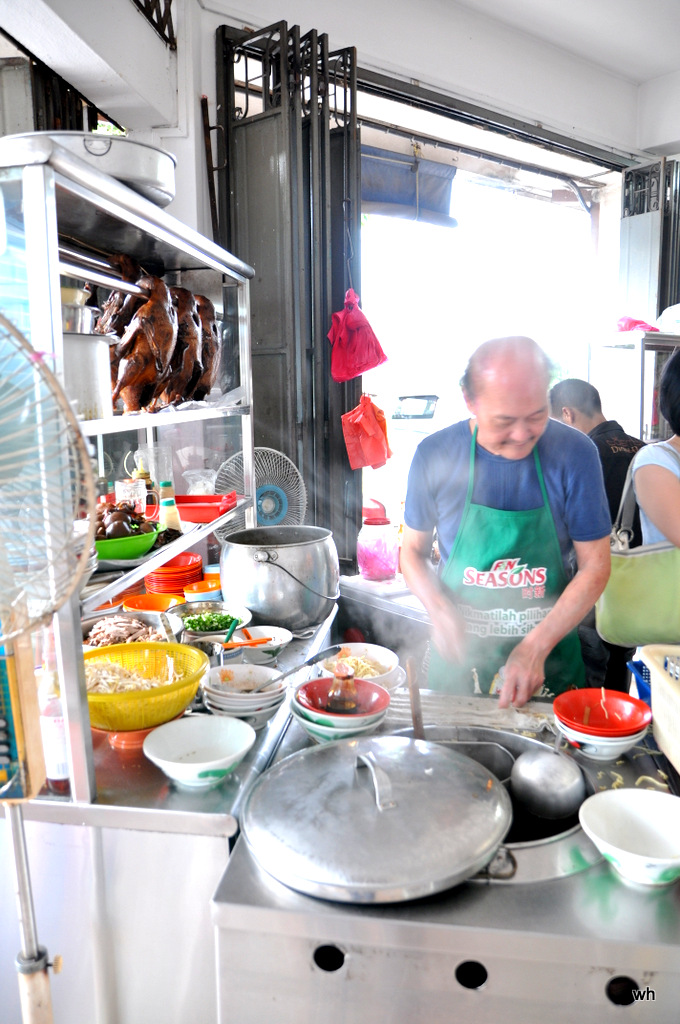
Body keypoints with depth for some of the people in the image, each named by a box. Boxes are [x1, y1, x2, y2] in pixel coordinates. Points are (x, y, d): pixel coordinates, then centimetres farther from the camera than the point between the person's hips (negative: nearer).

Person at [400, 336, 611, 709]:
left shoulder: (575, 454, -12)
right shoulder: (434, 455, -10)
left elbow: (595, 567, -8)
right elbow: (413, 551, 2)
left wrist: (536, 647, -17)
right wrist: (439, 609, -17)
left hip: (550, 656, 0)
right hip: (459, 655, 0)